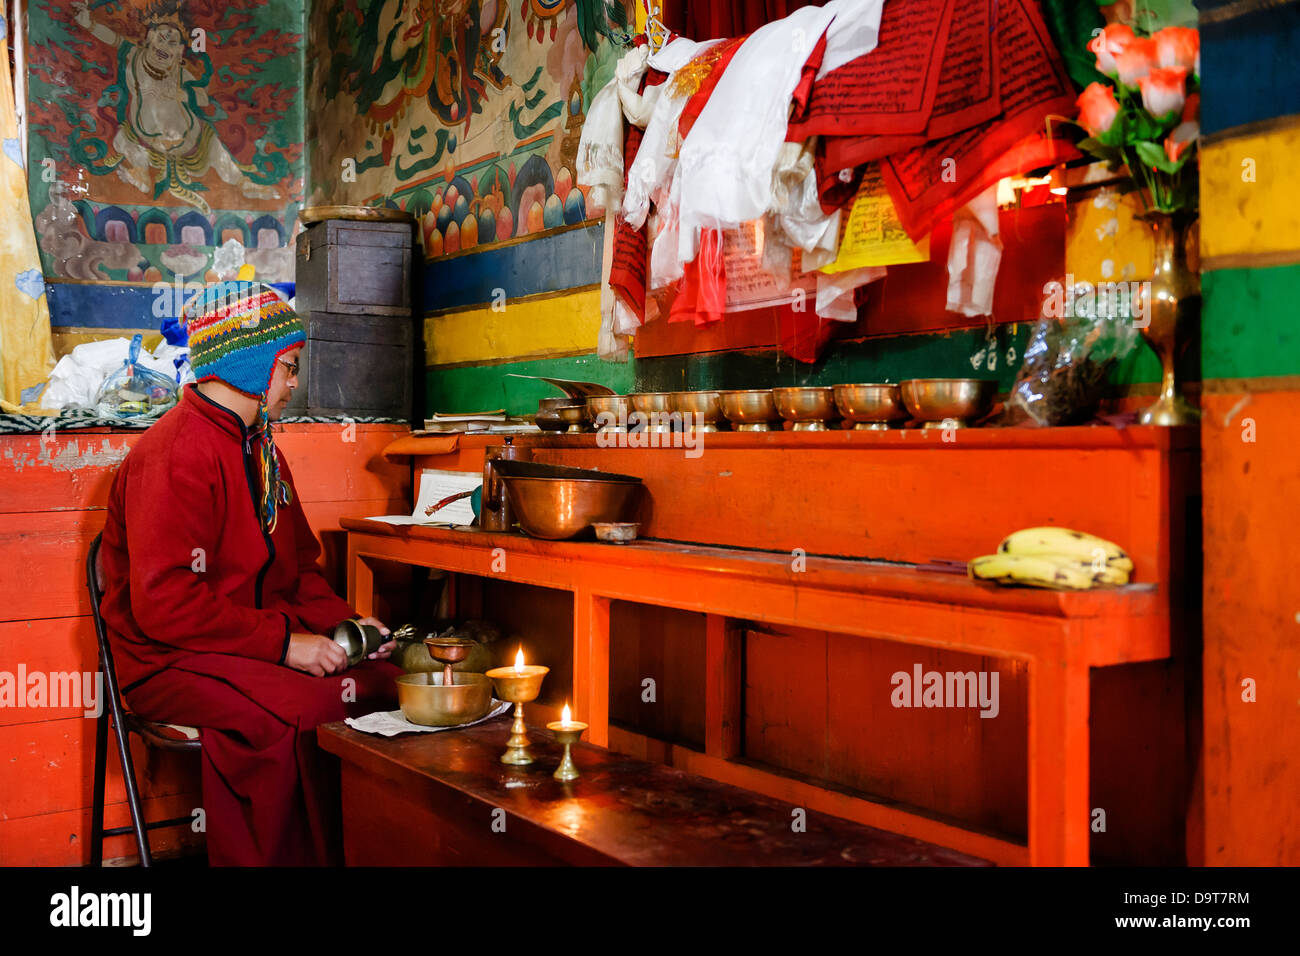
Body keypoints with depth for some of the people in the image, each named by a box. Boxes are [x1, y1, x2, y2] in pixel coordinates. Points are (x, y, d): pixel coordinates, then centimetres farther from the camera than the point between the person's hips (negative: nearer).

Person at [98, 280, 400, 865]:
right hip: (172, 662, -8)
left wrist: (342, 621, 3)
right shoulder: (176, 454, -14)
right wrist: (284, 642, -21)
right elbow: (165, 604, -22)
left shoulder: (260, 449, 18)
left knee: (384, 682, -14)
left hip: (259, 647, 9)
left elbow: (297, 569, 22)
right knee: (304, 709, -32)